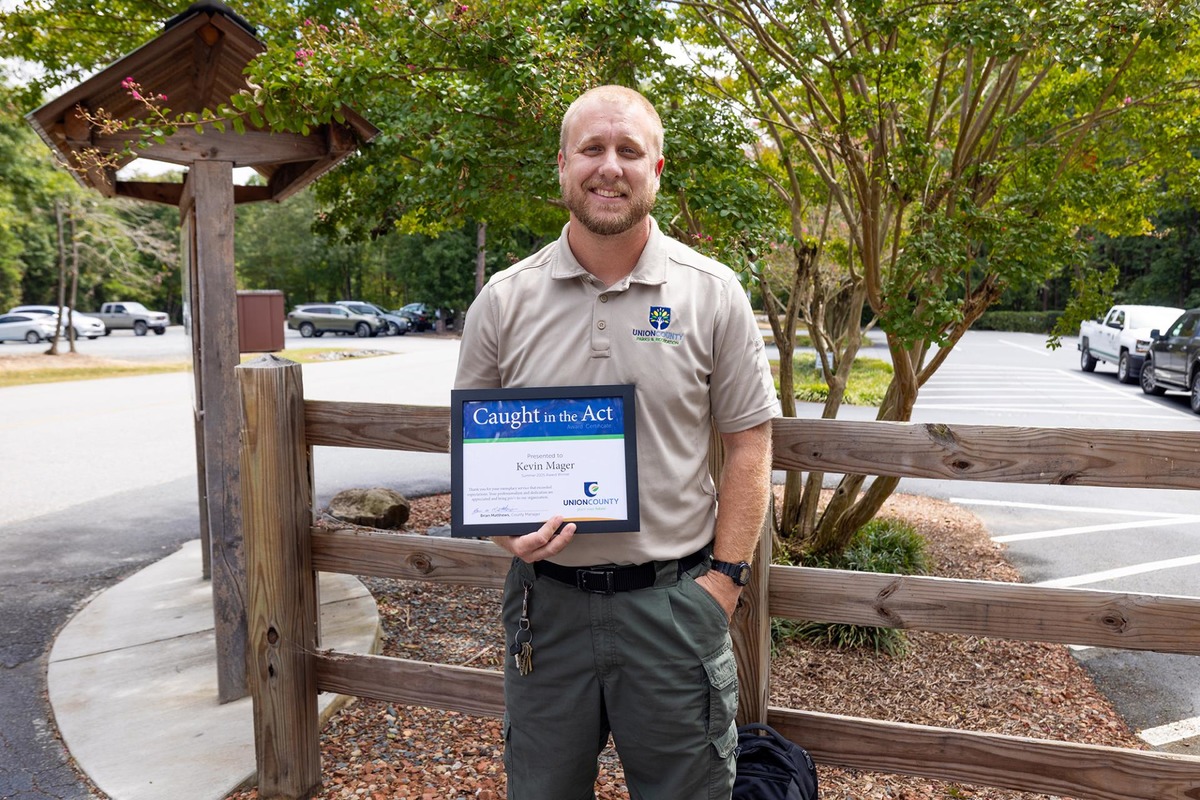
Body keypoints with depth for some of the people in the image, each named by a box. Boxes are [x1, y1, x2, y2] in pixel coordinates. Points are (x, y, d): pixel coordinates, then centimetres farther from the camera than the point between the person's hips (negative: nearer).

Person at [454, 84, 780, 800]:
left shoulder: (712, 294, -3)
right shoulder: (505, 301, 0)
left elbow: (748, 443, 0)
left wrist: (725, 577, -6)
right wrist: (507, 529, -10)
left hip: (674, 601, -1)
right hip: (547, 600, 2)